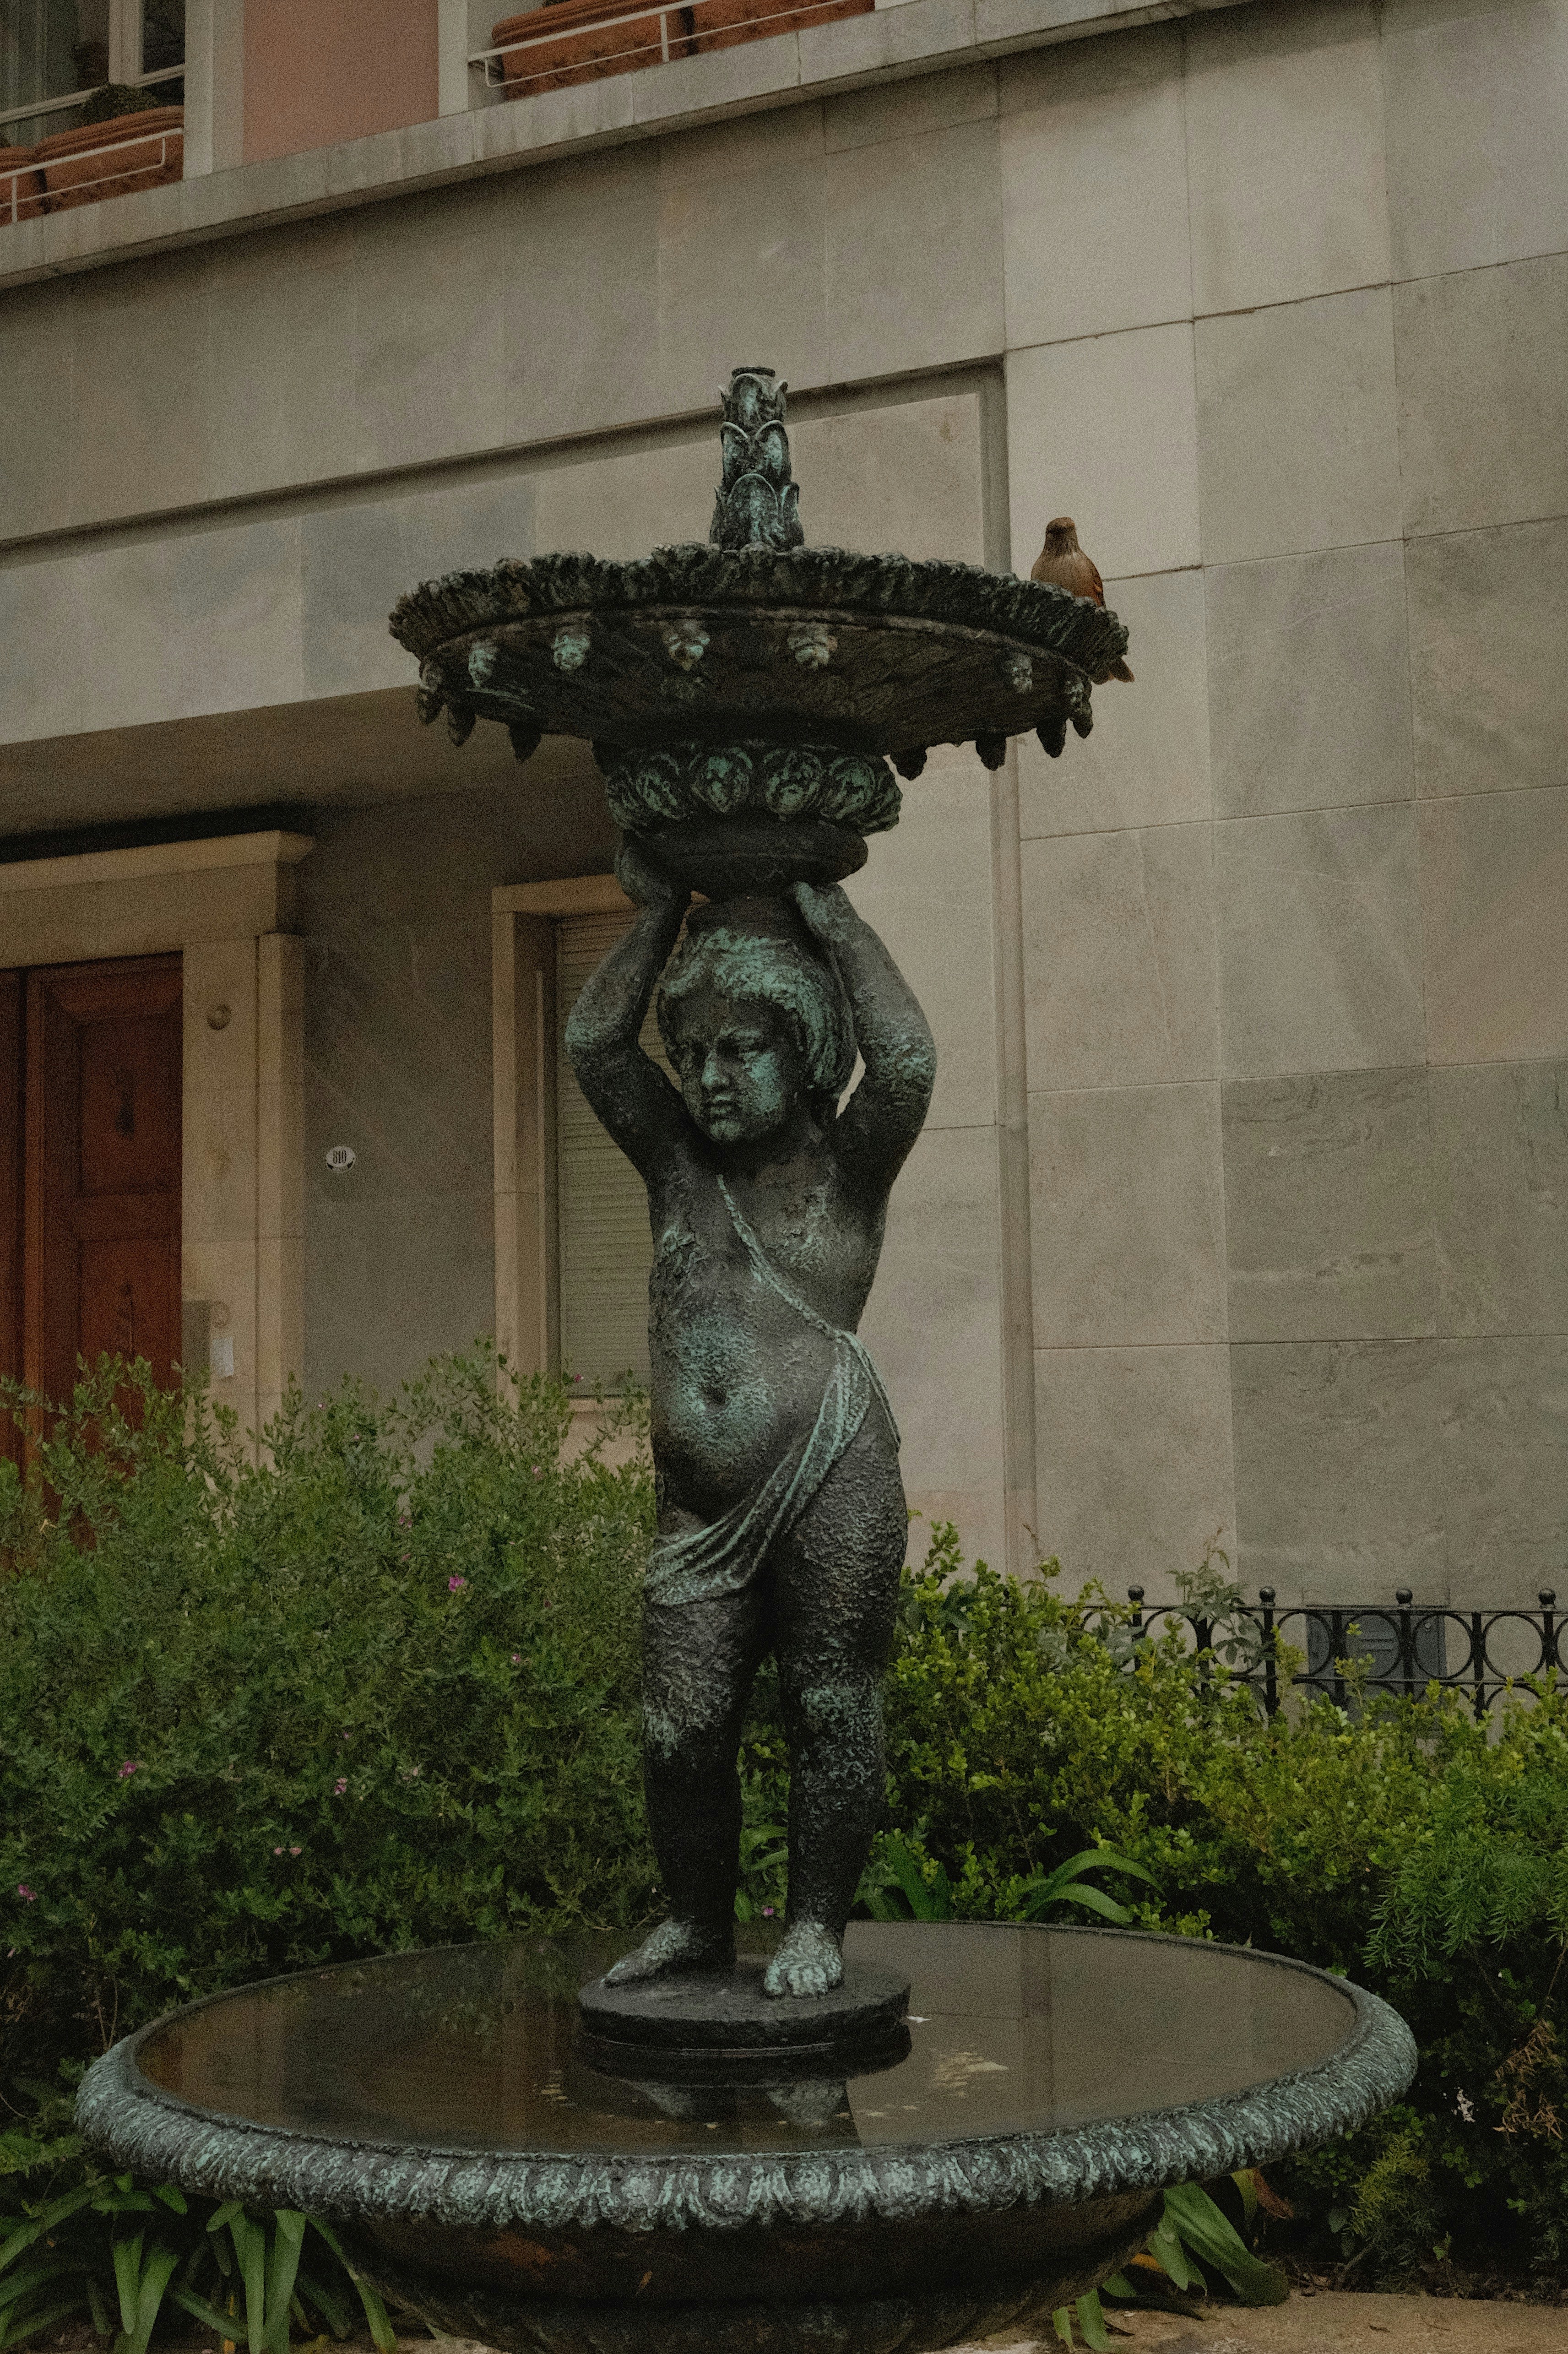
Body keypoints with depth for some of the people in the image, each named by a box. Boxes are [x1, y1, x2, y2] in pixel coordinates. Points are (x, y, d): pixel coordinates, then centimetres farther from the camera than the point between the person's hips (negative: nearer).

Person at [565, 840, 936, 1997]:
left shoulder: (844, 1163, 3)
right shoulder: (679, 1161, 15)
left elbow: (906, 1058, -14)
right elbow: (594, 1045, 5)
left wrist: (826, 914, -6)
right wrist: (660, 914, 4)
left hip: (834, 1479, -4)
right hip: (701, 1507, 4)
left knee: (832, 1715, 1)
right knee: (679, 1731, 2)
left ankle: (817, 1927, 16)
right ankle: (697, 1923, 21)